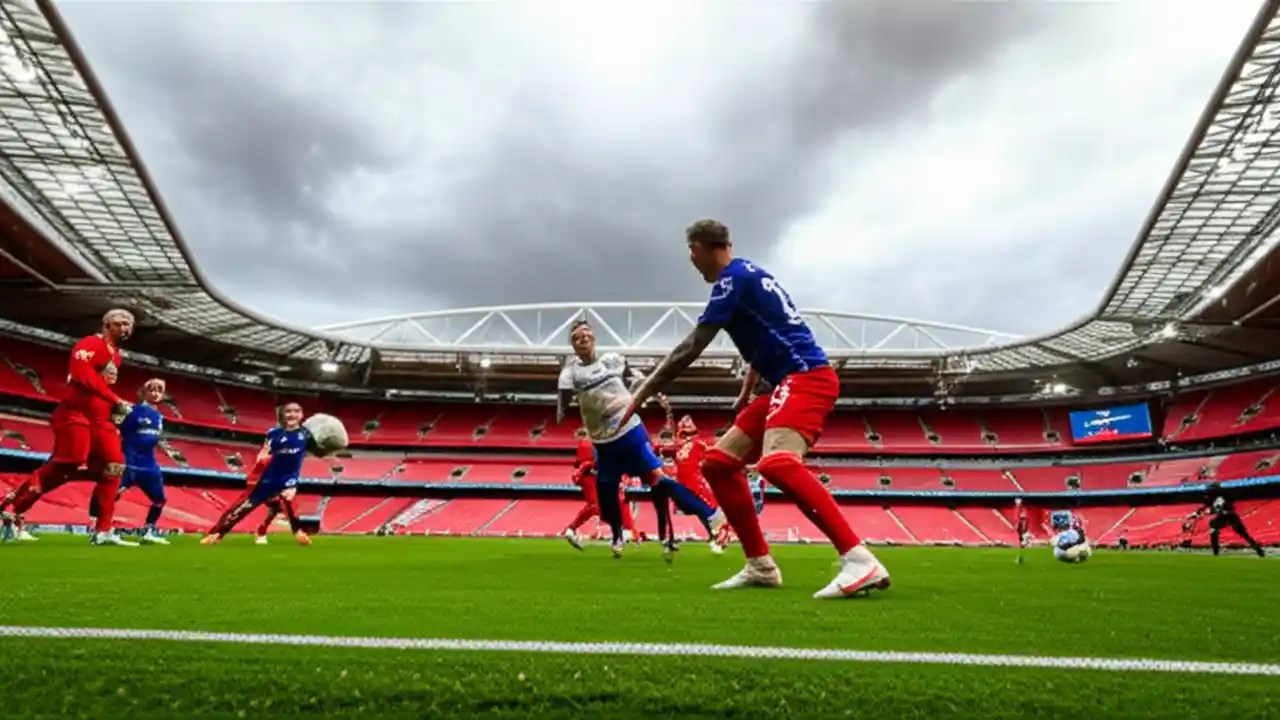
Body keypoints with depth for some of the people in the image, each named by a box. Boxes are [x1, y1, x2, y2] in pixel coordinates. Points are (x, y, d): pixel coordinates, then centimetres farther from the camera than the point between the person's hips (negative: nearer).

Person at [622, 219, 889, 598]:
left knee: (777, 464, -33)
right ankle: (761, 566, 9)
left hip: (805, 378, -10)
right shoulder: (746, 275, 20)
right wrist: (747, 389, 32)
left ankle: (860, 561, -31)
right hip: (790, 382, 10)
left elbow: (692, 347, -12)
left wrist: (644, 392, -6)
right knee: (717, 463, 7)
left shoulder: (734, 277, -9)